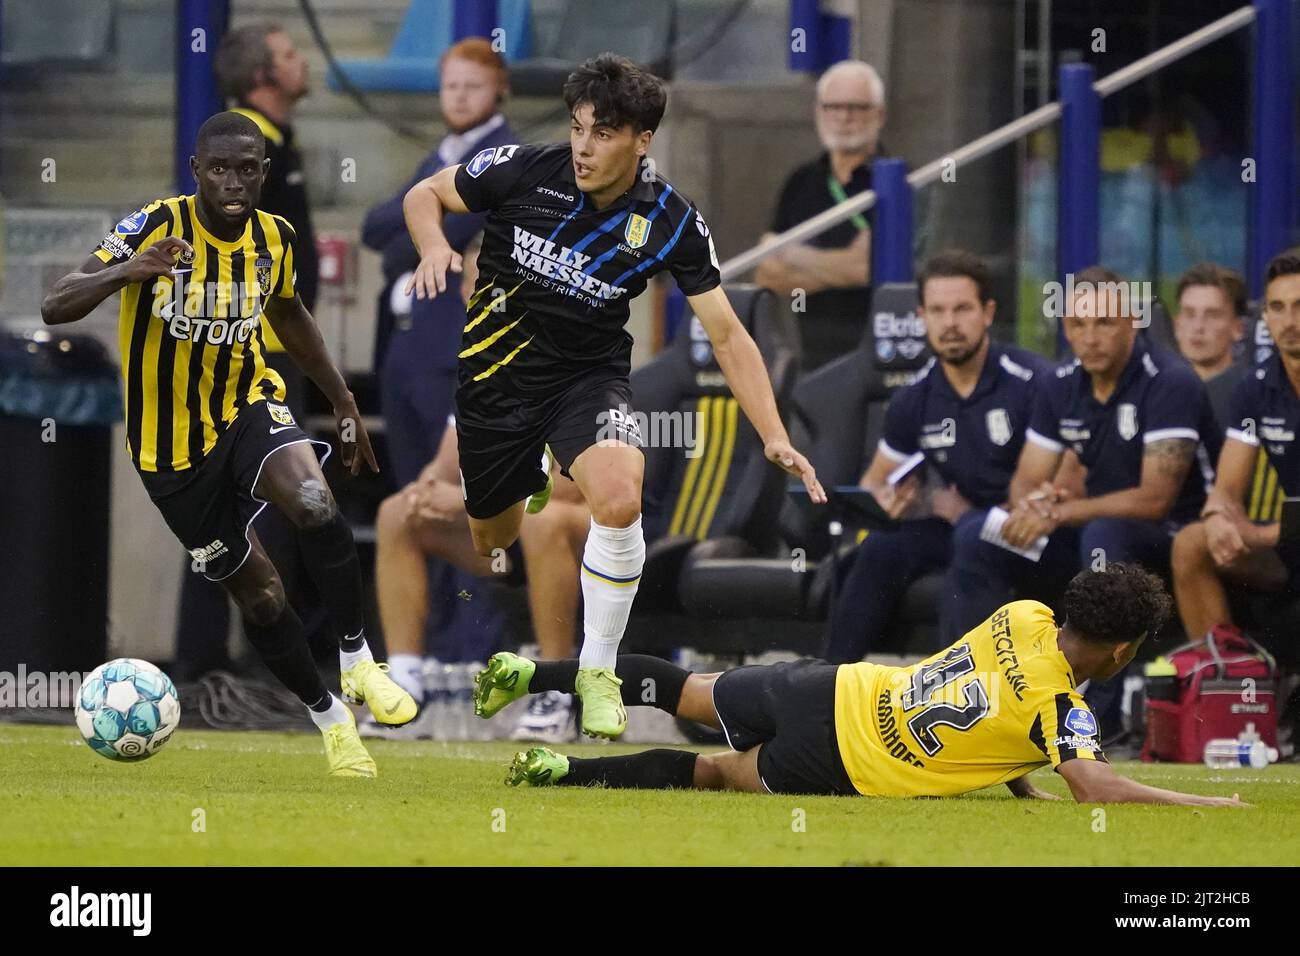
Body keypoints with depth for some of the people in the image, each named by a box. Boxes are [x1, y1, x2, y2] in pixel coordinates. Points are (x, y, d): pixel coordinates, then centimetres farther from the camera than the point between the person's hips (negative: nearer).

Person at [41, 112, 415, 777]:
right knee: (256, 590, 2)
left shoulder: (275, 238, -5)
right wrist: (124, 271, -47)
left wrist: (343, 401, 20)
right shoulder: (155, 227, -20)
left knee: (314, 502, -29)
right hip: (174, 447, -2)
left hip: (249, 407, 2)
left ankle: (357, 660, -13)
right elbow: (55, 307, -28)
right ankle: (330, 719, 23)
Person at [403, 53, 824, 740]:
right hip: (497, 372, 1)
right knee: (491, 540, 15)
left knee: (619, 502, -30)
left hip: (589, 374, -1)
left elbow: (727, 334, -10)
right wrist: (434, 247, -24)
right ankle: (533, 479, 57)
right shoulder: (522, 171, -17)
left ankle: (597, 673, -8)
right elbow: (424, 196, -1)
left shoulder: (672, 223, -15)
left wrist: (774, 438, -19)